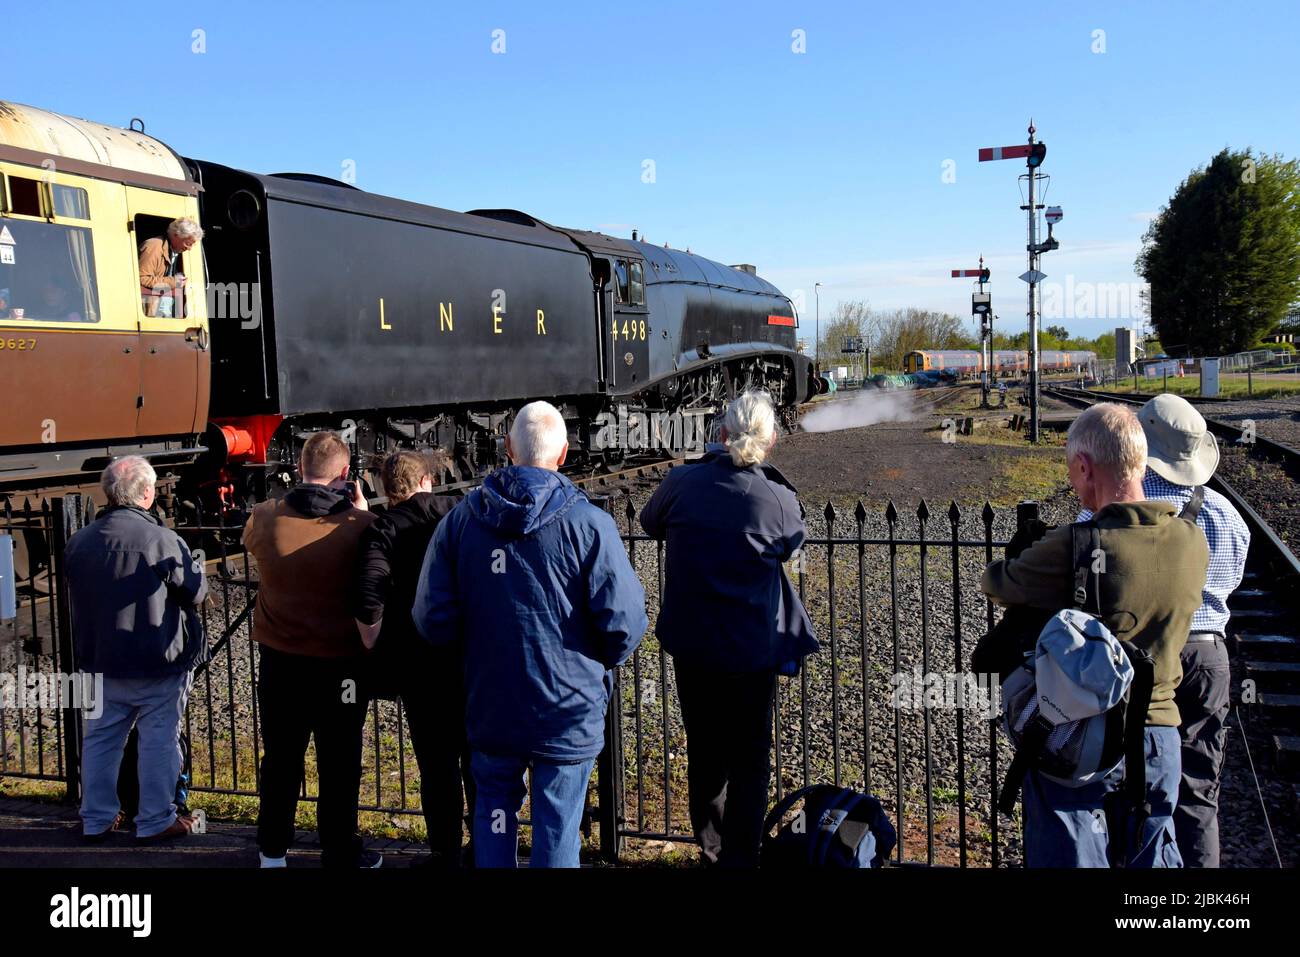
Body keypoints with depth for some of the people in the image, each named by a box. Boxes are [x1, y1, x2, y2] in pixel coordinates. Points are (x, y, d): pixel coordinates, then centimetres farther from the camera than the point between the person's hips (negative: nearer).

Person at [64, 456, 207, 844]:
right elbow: (197, 593, -10)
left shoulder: (78, 542, 0)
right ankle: (156, 821, 14)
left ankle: (97, 819, 27)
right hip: (158, 665, -6)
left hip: (99, 661, 6)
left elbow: (78, 595, 13)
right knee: (159, 740, 6)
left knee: (100, 739, 16)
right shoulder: (163, 540, -20)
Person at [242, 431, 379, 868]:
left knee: (280, 757, 19)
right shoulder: (359, 525, -17)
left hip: (279, 660, 3)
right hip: (341, 663, -3)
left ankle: (272, 851, 34)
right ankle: (340, 853, 21)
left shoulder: (264, 519, -9)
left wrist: (297, 501, 14)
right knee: (339, 763, 10)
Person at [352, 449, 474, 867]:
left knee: (436, 765, 9)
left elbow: (368, 601, -19)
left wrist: (376, 650, -5)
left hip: (419, 664, -2)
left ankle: (446, 854, 18)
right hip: (474, 657, 3)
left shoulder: (381, 529, -6)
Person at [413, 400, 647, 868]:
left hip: (489, 703, 3)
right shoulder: (589, 524, -13)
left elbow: (432, 619, -2)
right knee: (557, 830, 10)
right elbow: (623, 621, -15)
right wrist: (603, 661, 7)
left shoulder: (461, 519, -4)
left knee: (493, 811, 22)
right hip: (568, 706, -3)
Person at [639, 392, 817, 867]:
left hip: (689, 645, 3)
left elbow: (650, 523, 11)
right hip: (751, 650, -2)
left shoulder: (682, 482, -10)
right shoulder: (778, 498, -14)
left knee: (704, 752, 19)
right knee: (750, 759, 14)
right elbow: (792, 544, 6)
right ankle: (740, 857, 19)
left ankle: (711, 849, 34)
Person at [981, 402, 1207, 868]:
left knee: (1070, 857, 7)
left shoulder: (1075, 549, -22)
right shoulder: (1192, 542, -5)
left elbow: (992, 582, -8)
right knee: (1155, 858, 19)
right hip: (1159, 735, 5)